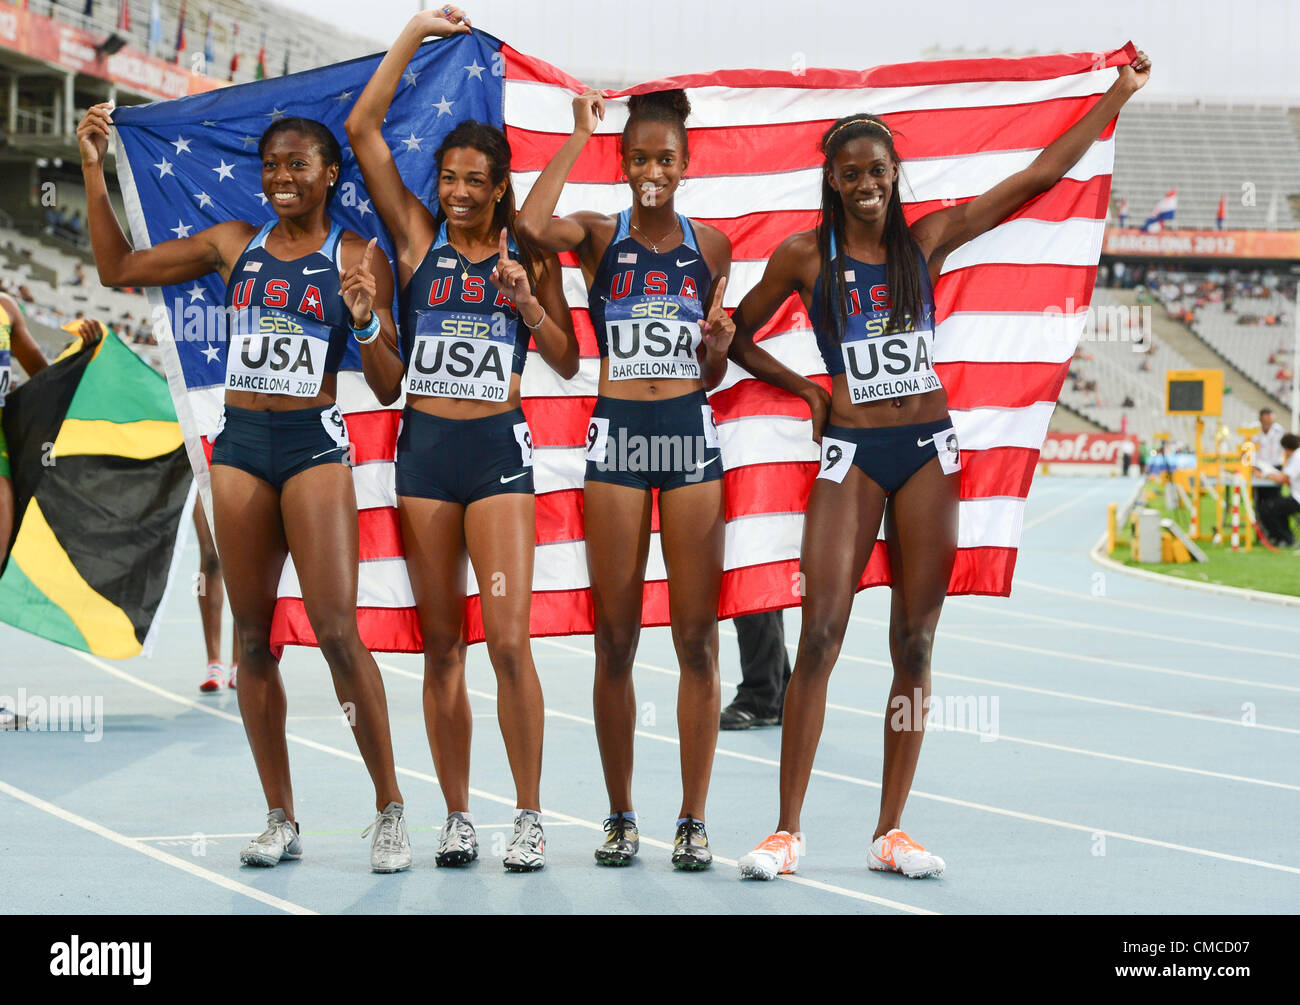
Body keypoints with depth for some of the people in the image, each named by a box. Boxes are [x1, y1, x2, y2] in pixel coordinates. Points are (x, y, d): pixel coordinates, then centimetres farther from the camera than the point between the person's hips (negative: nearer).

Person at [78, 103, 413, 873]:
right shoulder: (234, 245, 11)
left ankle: (390, 810, -3)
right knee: (254, 636, 4)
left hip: (315, 444, -4)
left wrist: (365, 320, -19)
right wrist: (94, 171, 11)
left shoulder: (357, 258, 2)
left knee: (337, 631, -12)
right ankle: (282, 819, 11)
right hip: (240, 442, 4)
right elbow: (119, 269, 16)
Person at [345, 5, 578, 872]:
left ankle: (530, 817, -2)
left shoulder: (528, 253, 6)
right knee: (442, 645, 5)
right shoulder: (418, 235, 7)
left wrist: (528, 301, -9)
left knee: (509, 640, -9)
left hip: (499, 449, -2)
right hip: (425, 448, 2)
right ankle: (457, 816, 11)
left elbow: (568, 362, 8)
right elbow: (362, 127, 1)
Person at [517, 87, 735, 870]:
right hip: (617, 434, -1)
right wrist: (579, 134, -11)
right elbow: (532, 224, -19)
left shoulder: (711, 246, 10)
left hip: (690, 434, 1)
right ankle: (621, 817, 12)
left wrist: (719, 340, -8)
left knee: (698, 639, -1)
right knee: (615, 641, 2)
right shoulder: (599, 237, 5)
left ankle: (694, 820, 5)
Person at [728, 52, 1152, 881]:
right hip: (851, 450, -2)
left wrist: (1120, 95, 9)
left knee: (915, 643, 2)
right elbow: (738, 337, 13)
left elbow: (1044, 173, 8)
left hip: (928, 448, 2)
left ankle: (892, 830, 9)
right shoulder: (806, 256, 2)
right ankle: (788, 831, -7)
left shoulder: (928, 241, 6)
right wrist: (804, 388, 4)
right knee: (821, 634, -10)